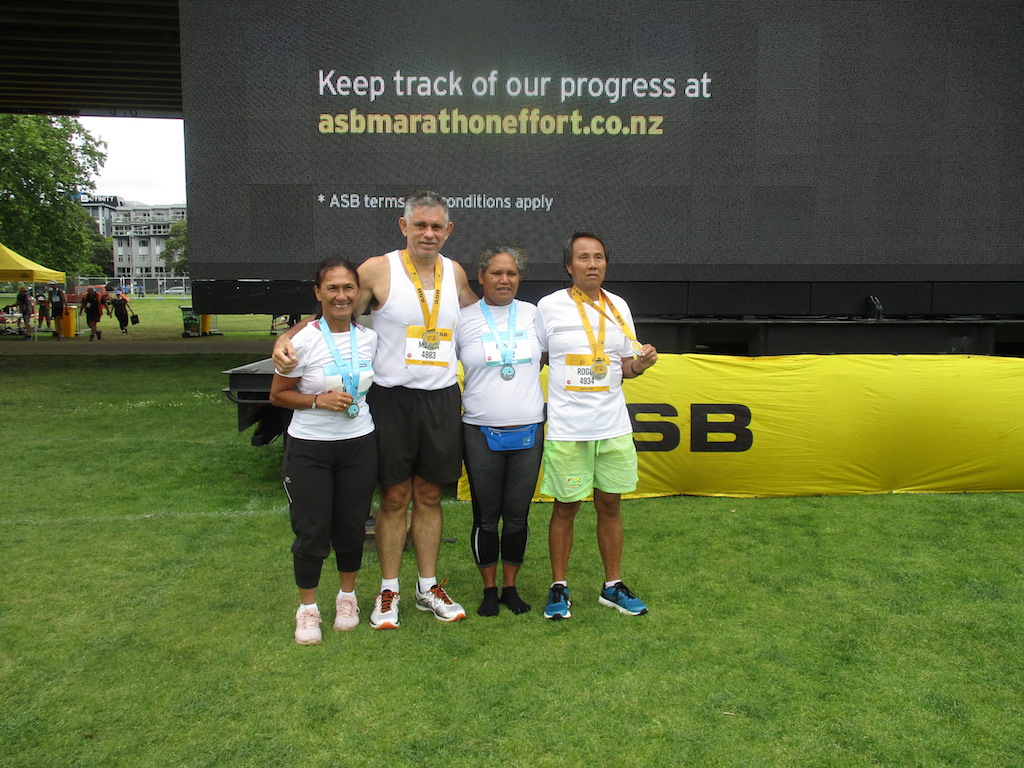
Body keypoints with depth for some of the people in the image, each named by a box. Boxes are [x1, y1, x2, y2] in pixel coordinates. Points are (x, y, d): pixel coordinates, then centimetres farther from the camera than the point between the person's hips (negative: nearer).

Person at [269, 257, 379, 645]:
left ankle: (347, 597, 36)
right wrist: (319, 400, -18)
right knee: (311, 532, 3)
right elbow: (277, 395, -5)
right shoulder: (303, 341, -12)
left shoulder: (369, 338, 0)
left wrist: (356, 402, 1)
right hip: (309, 448, -3)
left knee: (351, 527, 13)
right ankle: (307, 609, 24)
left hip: (358, 444, 3)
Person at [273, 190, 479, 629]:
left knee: (429, 496, 12)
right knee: (394, 498, 5)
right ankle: (388, 591, 20)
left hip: (442, 399, 4)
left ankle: (428, 587, 25)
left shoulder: (455, 274, 8)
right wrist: (286, 337, -17)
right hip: (391, 399, -3)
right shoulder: (378, 270, -6)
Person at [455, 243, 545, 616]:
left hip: (528, 431, 2)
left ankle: (510, 587, 25)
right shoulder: (463, 319, 0)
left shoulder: (533, 314, 6)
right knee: (486, 516, 7)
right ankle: (489, 589, 23)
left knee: (517, 515, 9)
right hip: (481, 434, -2)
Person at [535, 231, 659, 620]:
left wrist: (641, 362, -8)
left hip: (614, 425, 4)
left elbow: (625, 367, 13)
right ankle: (559, 587, 20)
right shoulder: (549, 306, -3)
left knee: (610, 505, 11)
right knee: (565, 508, 5)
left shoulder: (618, 307, 7)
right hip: (566, 429, -3)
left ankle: (613, 586, 25)